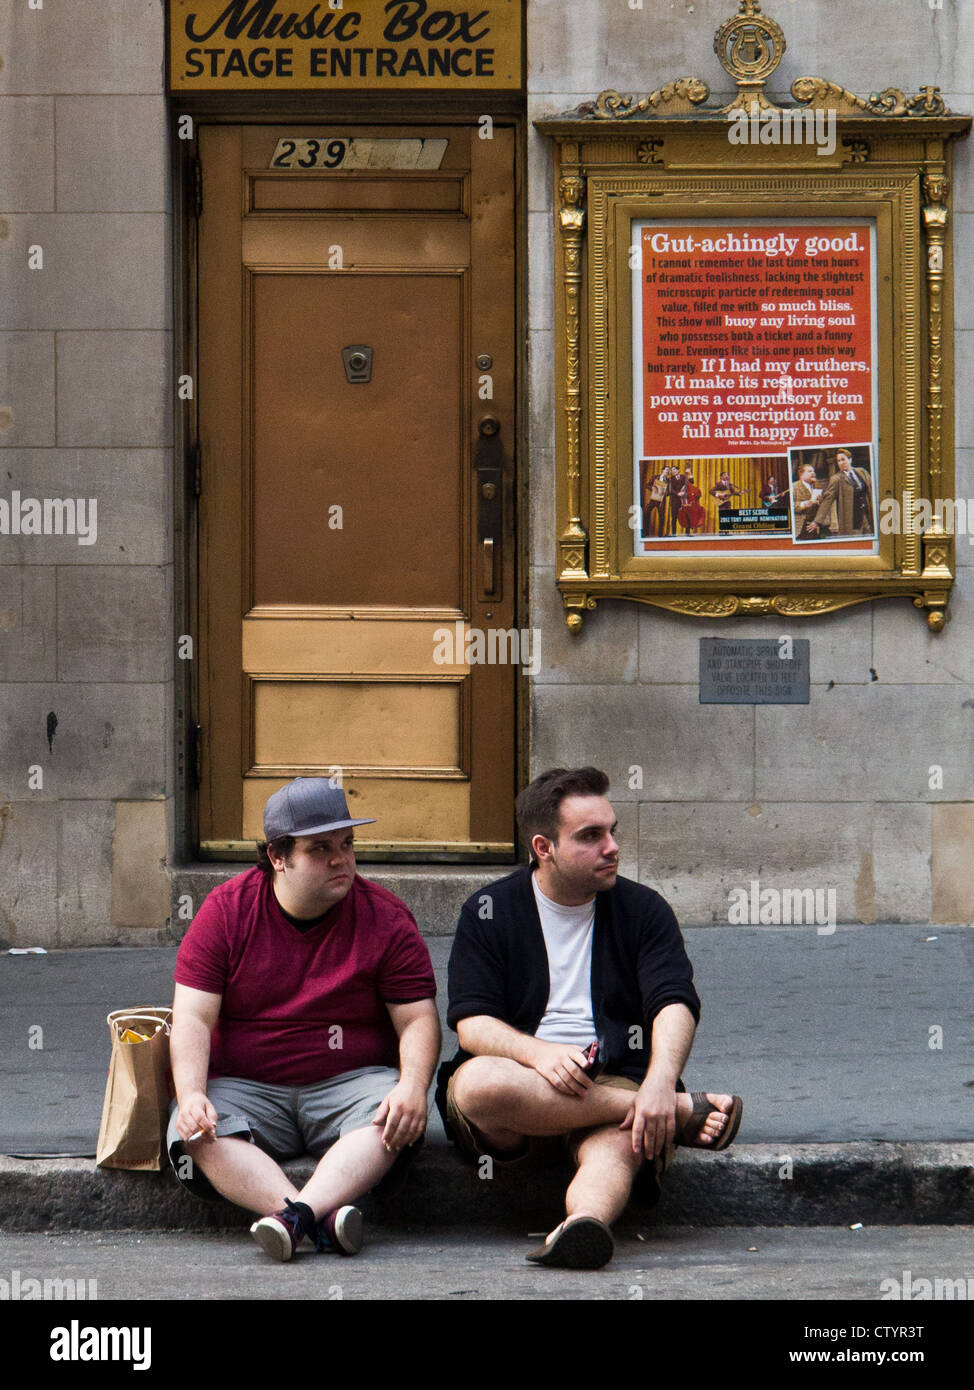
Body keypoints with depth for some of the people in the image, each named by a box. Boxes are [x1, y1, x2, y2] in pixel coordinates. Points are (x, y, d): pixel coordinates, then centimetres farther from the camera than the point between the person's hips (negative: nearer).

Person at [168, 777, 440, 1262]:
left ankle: (298, 1215, -52)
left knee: (395, 1113, -33)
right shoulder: (226, 911, 1)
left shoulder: (385, 917, 2)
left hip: (350, 1082, 0)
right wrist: (191, 1095, -23)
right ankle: (323, 1219, -50)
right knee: (195, 1134, -31)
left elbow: (417, 1020, -2)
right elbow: (192, 1018, -5)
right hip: (245, 1086, 0)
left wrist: (412, 1087, -24)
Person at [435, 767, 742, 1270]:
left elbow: (675, 1004, -3)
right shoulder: (489, 912, 8)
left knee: (617, 1140, -35)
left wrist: (660, 1082, -25)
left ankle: (584, 1224, -70)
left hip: (613, 1086, 0)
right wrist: (541, 1054, -23)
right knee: (480, 1084, -36)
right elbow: (472, 1025, -1)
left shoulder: (642, 909, 11)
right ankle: (683, 1113, -29)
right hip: (516, 1075, 0)